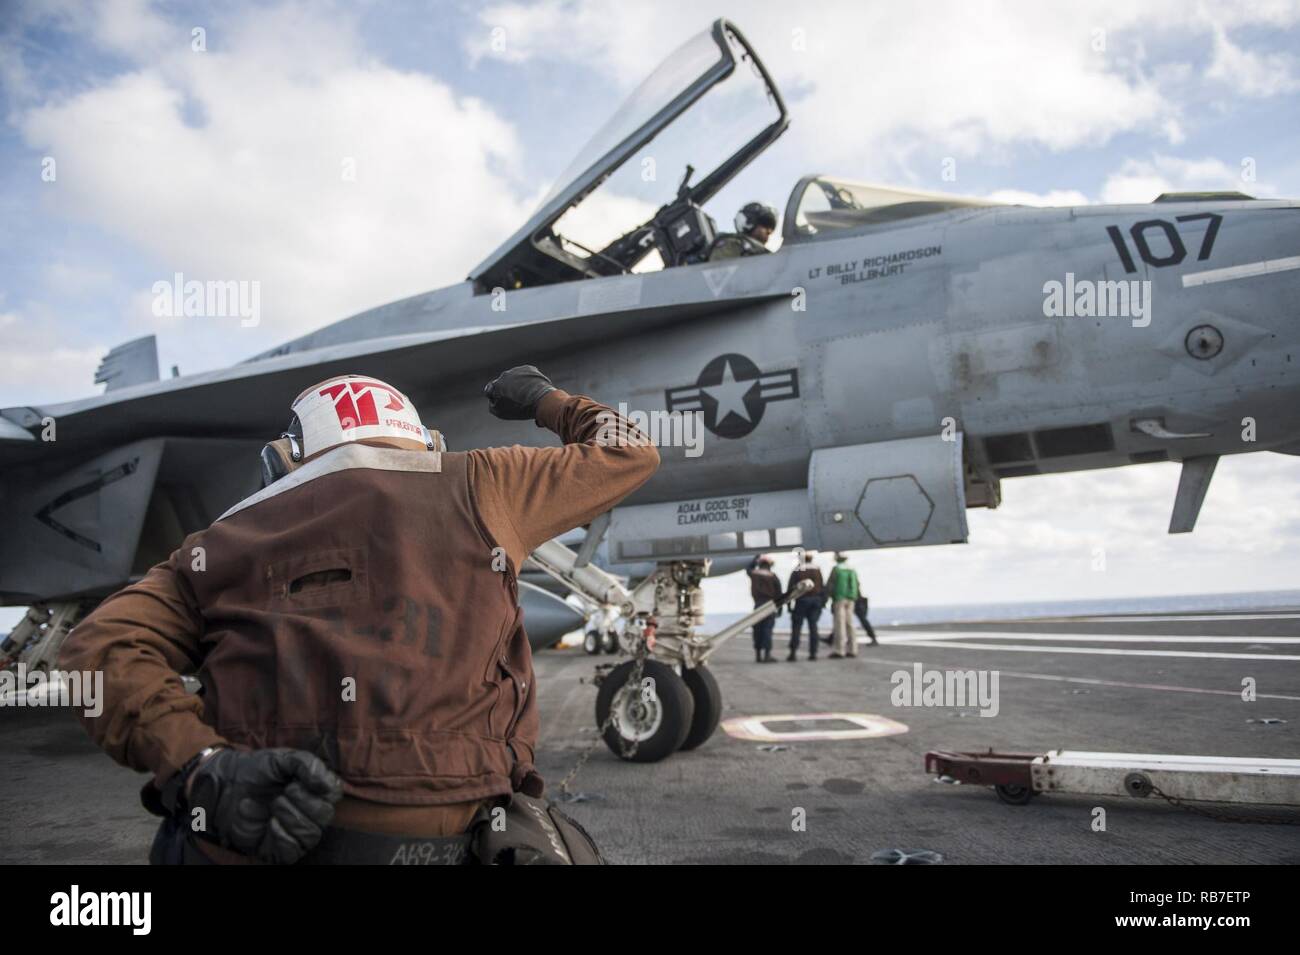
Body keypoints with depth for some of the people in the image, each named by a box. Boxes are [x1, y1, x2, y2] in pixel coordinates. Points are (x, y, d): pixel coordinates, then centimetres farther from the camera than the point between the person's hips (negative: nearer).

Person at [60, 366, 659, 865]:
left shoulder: (223, 542, 16)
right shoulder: (472, 489, 11)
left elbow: (101, 649, 2)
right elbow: (626, 453, 22)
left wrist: (203, 770, -10)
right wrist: (545, 401, 39)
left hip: (246, 837, 3)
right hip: (427, 837, -2)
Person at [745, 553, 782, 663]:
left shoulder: (754, 574, 3)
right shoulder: (774, 577, -3)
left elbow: (748, 568, 28)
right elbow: (778, 594, -2)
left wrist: (756, 558, 38)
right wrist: (779, 608, 6)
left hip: (758, 605, 3)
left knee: (757, 630, 9)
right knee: (767, 630, -4)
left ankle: (758, 655, 12)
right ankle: (767, 655, -7)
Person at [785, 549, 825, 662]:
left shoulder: (796, 571, -3)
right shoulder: (817, 570, 6)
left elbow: (791, 589, -5)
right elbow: (823, 586, 6)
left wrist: (787, 601, 1)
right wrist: (823, 601, 11)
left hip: (802, 601, -3)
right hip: (816, 600, 3)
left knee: (796, 627, 0)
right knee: (813, 626, 7)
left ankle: (793, 653, -5)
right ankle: (813, 653, 4)